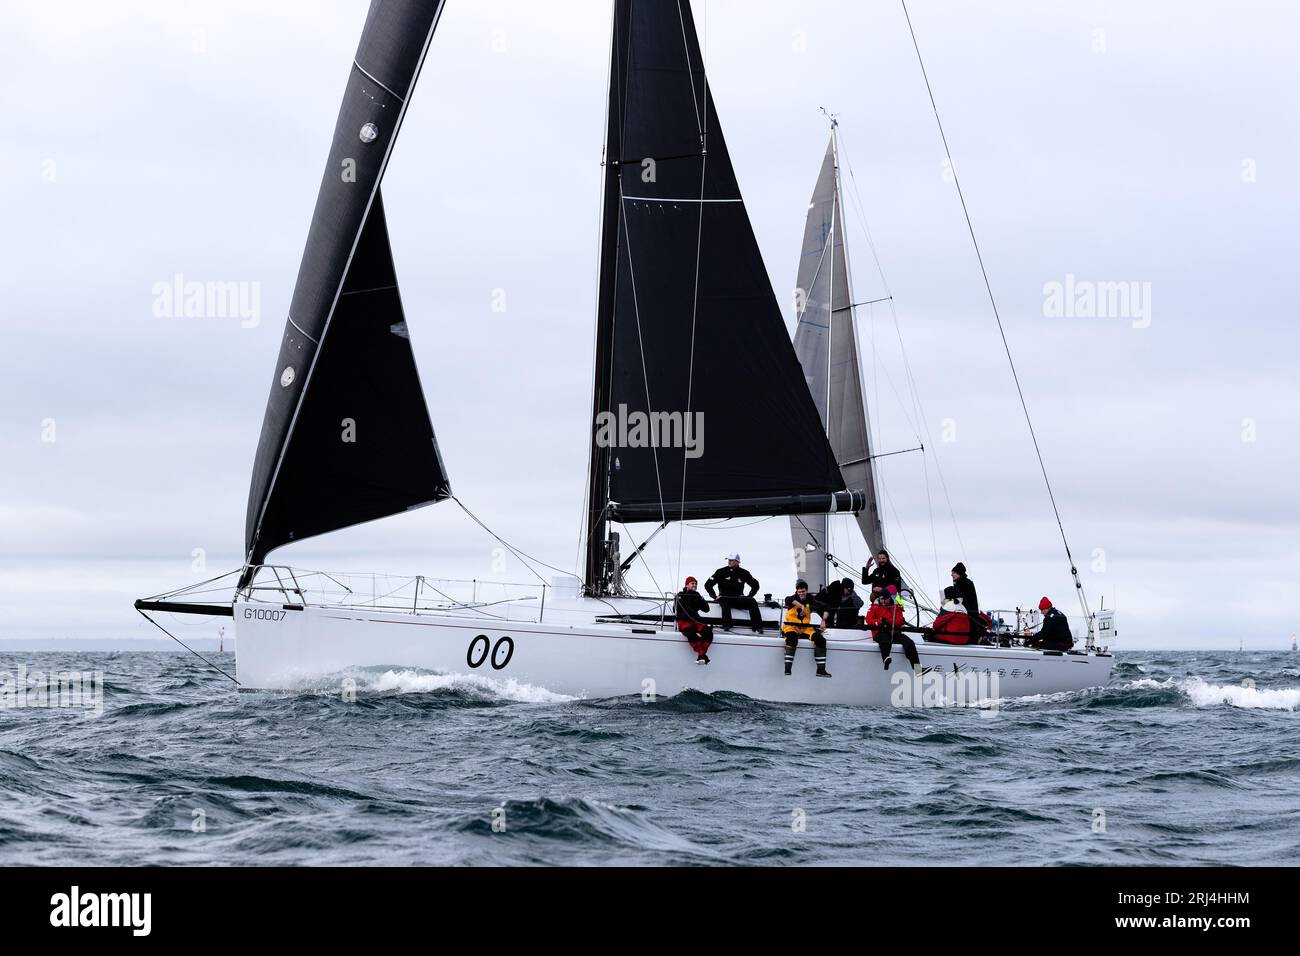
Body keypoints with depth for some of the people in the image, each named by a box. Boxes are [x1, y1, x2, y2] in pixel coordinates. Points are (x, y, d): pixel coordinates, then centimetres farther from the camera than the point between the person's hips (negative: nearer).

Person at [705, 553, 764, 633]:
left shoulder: (743, 573, 7)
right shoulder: (721, 572, 1)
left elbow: (755, 585, 14)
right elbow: (708, 585, 1)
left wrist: (749, 596, 2)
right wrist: (715, 596, -9)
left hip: (739, 598, 2)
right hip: (725, 597, -2)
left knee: (752, 602, -23)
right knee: (725, 602, -37)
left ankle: (758, 627, -28)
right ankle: (726, 627, -44)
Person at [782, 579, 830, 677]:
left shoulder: (810, 602, 10)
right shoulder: (793, 598, 1)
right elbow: (789, 600, -26)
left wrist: (823, 621, -14)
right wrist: (802, 606, -40)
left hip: (805, 628, 4)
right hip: (792, 627, -4)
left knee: (820, 639, -18)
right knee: (792, 639, -37)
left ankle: (821, 669, -15)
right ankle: (787, 668, -39)